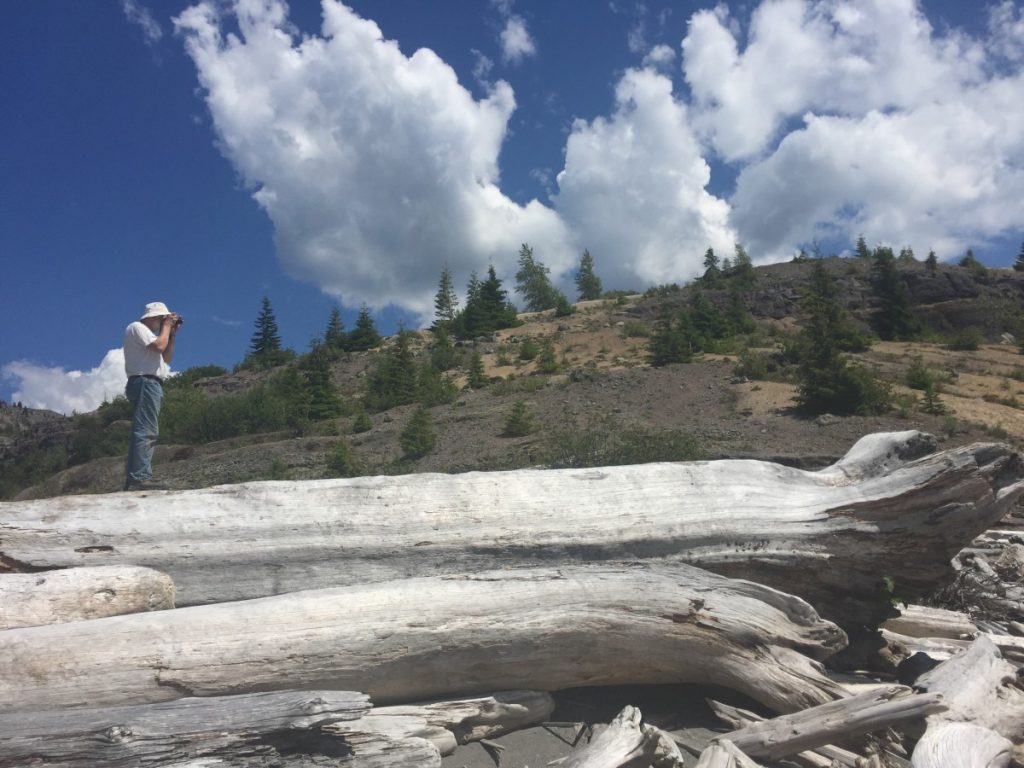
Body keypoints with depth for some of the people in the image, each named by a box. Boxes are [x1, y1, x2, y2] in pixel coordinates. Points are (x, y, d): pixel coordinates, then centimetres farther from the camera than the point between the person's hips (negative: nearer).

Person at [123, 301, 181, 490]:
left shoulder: (147, 333, 28)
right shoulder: (136, 327, -2)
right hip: (145, 383, -11)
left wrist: (172, 335, 17)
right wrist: (166, 327, -2)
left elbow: (166, 358, 24)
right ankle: (140, 477, -24)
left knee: (144, 431, 8)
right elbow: (159, 346, -17)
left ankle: (133, 478, 8)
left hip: (150, 385, 11)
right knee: (146, 431, -18)